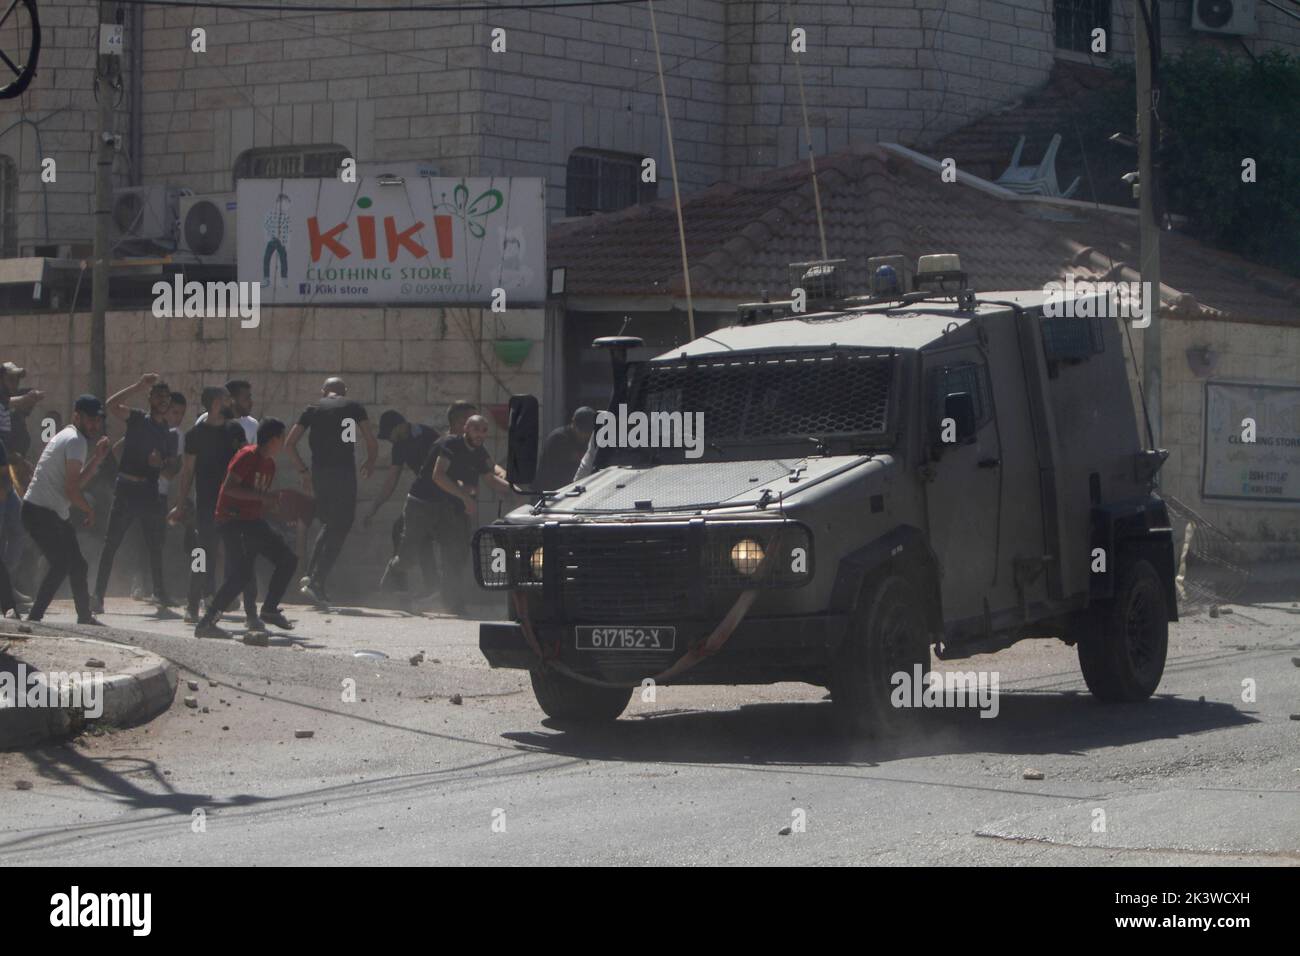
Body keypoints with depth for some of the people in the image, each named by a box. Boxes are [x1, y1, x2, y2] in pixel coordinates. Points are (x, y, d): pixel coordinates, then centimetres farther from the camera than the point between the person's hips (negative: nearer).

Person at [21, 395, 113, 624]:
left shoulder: (67, 438, 19)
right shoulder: (75, 440, -13)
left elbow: (78, 481, 18)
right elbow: (72, 488, -18)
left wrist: (97, 458, 10)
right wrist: (89, 511, -3)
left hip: (53, 515, 11)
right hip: (40, 512, -11)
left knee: (77, 564, 14)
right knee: (61, 564, -15)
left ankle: (85, 618, 25)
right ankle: (34, 618, -16)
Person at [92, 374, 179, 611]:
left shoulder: (170, 435, 14)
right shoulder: (137, 419, 4)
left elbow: (172, 473, 15)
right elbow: (112, 406, -15)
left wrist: (162, 463, -8)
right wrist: (139, 386, -17)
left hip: (150, 491, 4)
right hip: (126, 488, -4)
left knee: (155, 545, 9)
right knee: (112, 543, -7)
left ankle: (159, 592, 22)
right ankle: (99, 594, -8)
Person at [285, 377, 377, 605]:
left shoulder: (313, 409, 13)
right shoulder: (354, 407, 7)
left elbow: (289, 443, 8)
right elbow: (372, 441, 1)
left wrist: (303, 471, 17)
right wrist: (370, 462, 20)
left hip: (319, 473, 4)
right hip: (344, 473, -4)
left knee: (329, 525, 19)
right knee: (339, 529, 0)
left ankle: (311, 575, 7)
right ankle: (317, 582, -10)